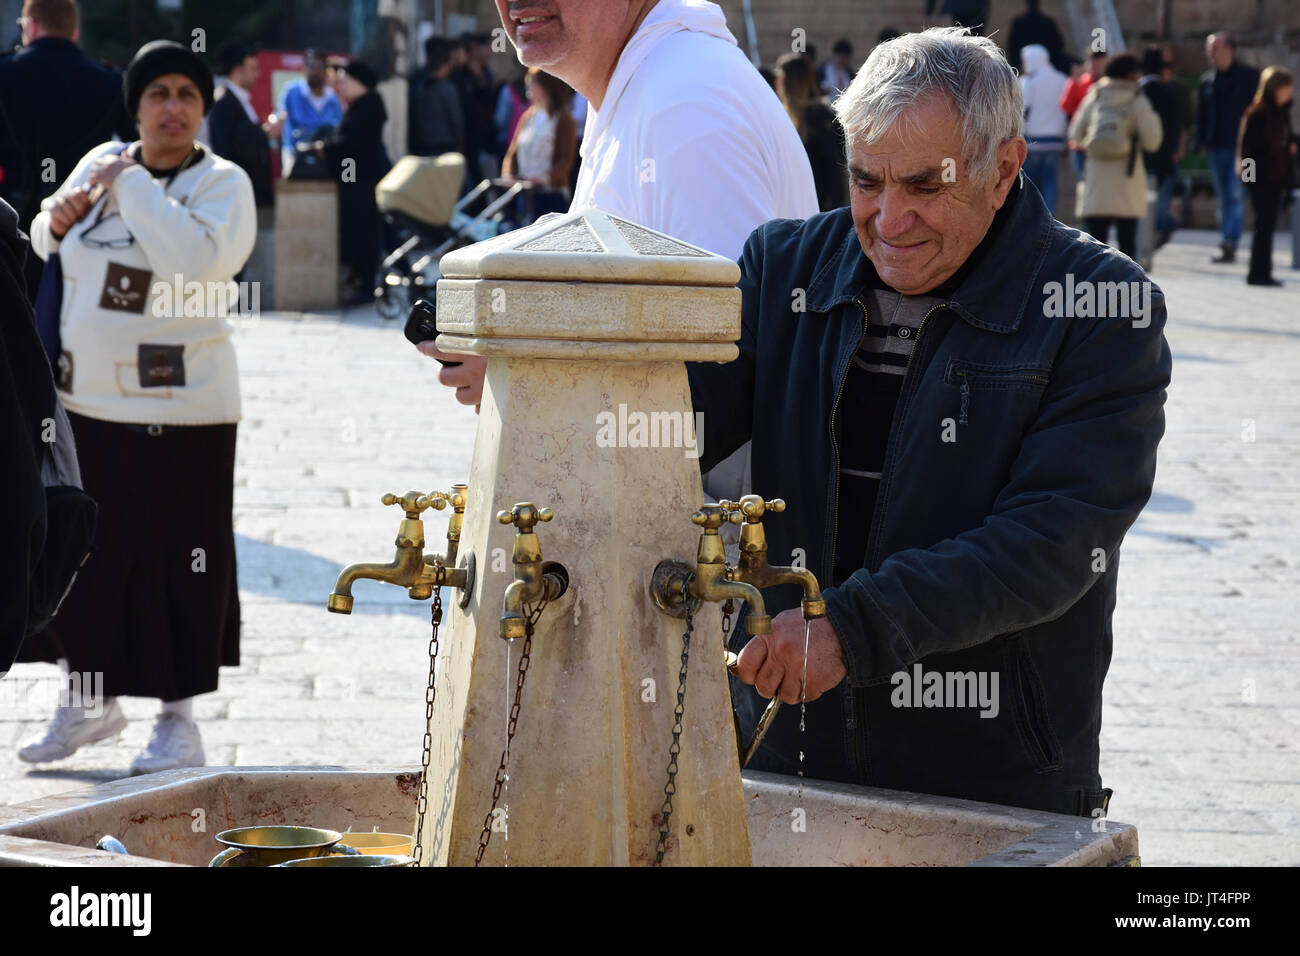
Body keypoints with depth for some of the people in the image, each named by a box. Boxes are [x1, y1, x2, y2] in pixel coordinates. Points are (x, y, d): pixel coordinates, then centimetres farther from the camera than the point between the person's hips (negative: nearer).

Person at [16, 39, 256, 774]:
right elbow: (50, 242, 25)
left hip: (175, 410, -6)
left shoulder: (222, 183, -8)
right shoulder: (101, 162, 8)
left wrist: (132, 186, -18)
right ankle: (95, 701, 31)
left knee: (171, 562, 0)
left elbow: (197, 259, -28)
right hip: (85, 402, 6)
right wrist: (57, 217, 2)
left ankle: (180, 722, 14)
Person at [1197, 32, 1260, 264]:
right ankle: (1228, 249, 13)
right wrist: (1202, 141, 5)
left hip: (1241, 147, -5)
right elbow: (1201, 113, 16)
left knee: (1236, 195, -13)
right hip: (1216, 147, 5)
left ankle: (1229, 242, -21)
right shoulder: (1208, 80, 12)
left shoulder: (1250, 77, -1)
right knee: (1224, 199, 8)